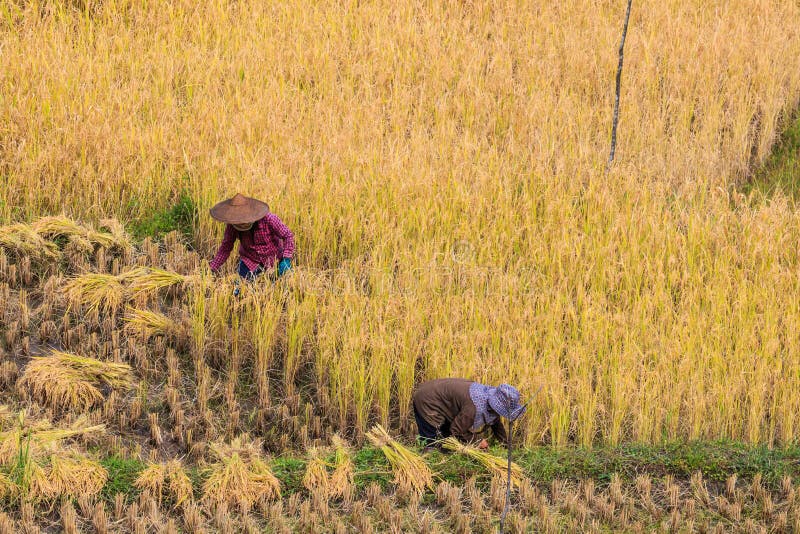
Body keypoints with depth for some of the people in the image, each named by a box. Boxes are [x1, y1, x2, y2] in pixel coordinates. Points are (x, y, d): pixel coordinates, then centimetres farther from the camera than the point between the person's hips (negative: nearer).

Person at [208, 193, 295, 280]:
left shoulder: (268, 219, -28)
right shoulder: (231, 225, -19)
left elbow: (287, 236, -19)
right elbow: (226, 247, -7)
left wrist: (286, 259, -30)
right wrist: (213, 268, -11)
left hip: (273, 260, -1)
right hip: (250, 260, 1)